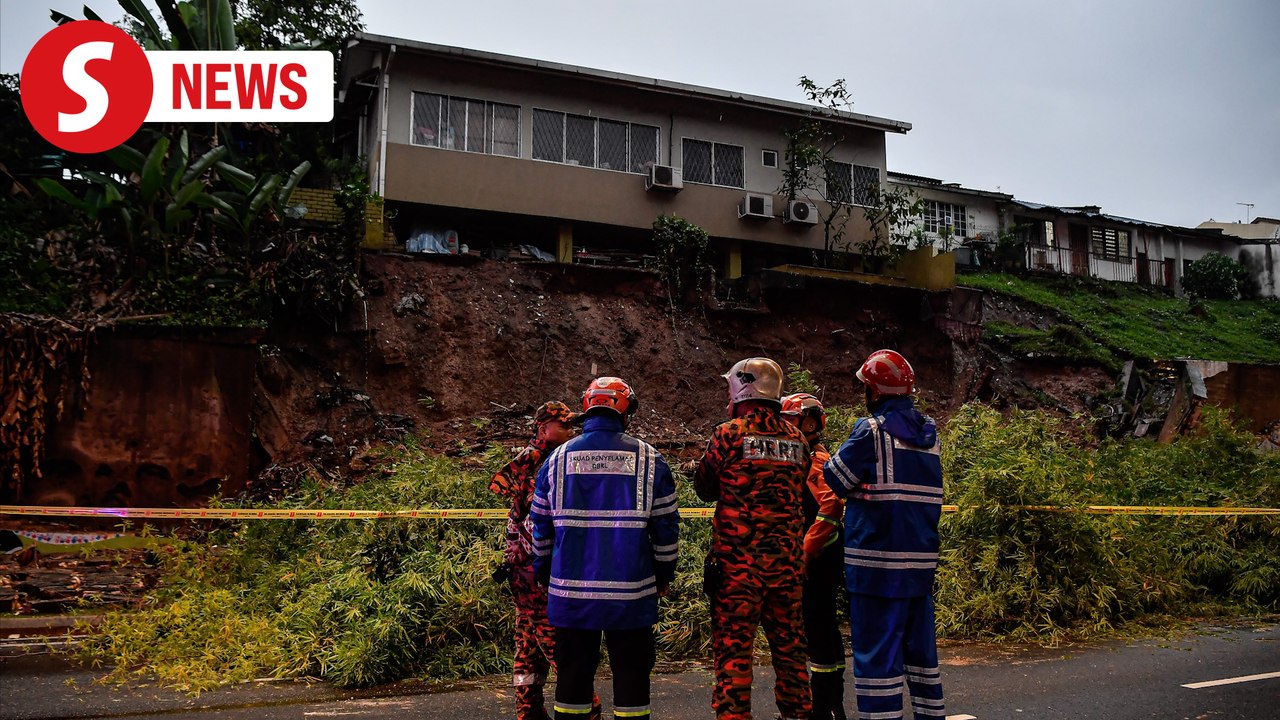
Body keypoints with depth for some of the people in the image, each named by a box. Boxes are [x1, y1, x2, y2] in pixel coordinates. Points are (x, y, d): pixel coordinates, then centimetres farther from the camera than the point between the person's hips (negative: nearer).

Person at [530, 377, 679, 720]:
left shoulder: (558, 458, 3)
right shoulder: (649, 459, -1)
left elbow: (540, 527, 9)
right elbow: (667, 526, 2)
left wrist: (544, 576, 20)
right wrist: (664, 576, 14)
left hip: (570, 592, 2)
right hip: (631, 595, -2)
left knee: (572, 678, 12)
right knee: (631, 677, 9)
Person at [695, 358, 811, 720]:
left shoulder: (729, 434, -7)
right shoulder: (796, 440, 7)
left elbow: (704, 488, 4)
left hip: (738, 560, -5)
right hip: (787, 559, 5)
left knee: (733, 648, 1)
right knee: (789, 646, 16)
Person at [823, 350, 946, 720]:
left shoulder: (872, 430, -10)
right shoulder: (929, 432, 11)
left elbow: (835, 479, -4)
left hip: (878, 562, -7)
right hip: (922, 560, 7)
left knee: (877, 653, -3)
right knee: (920, 647, 17)